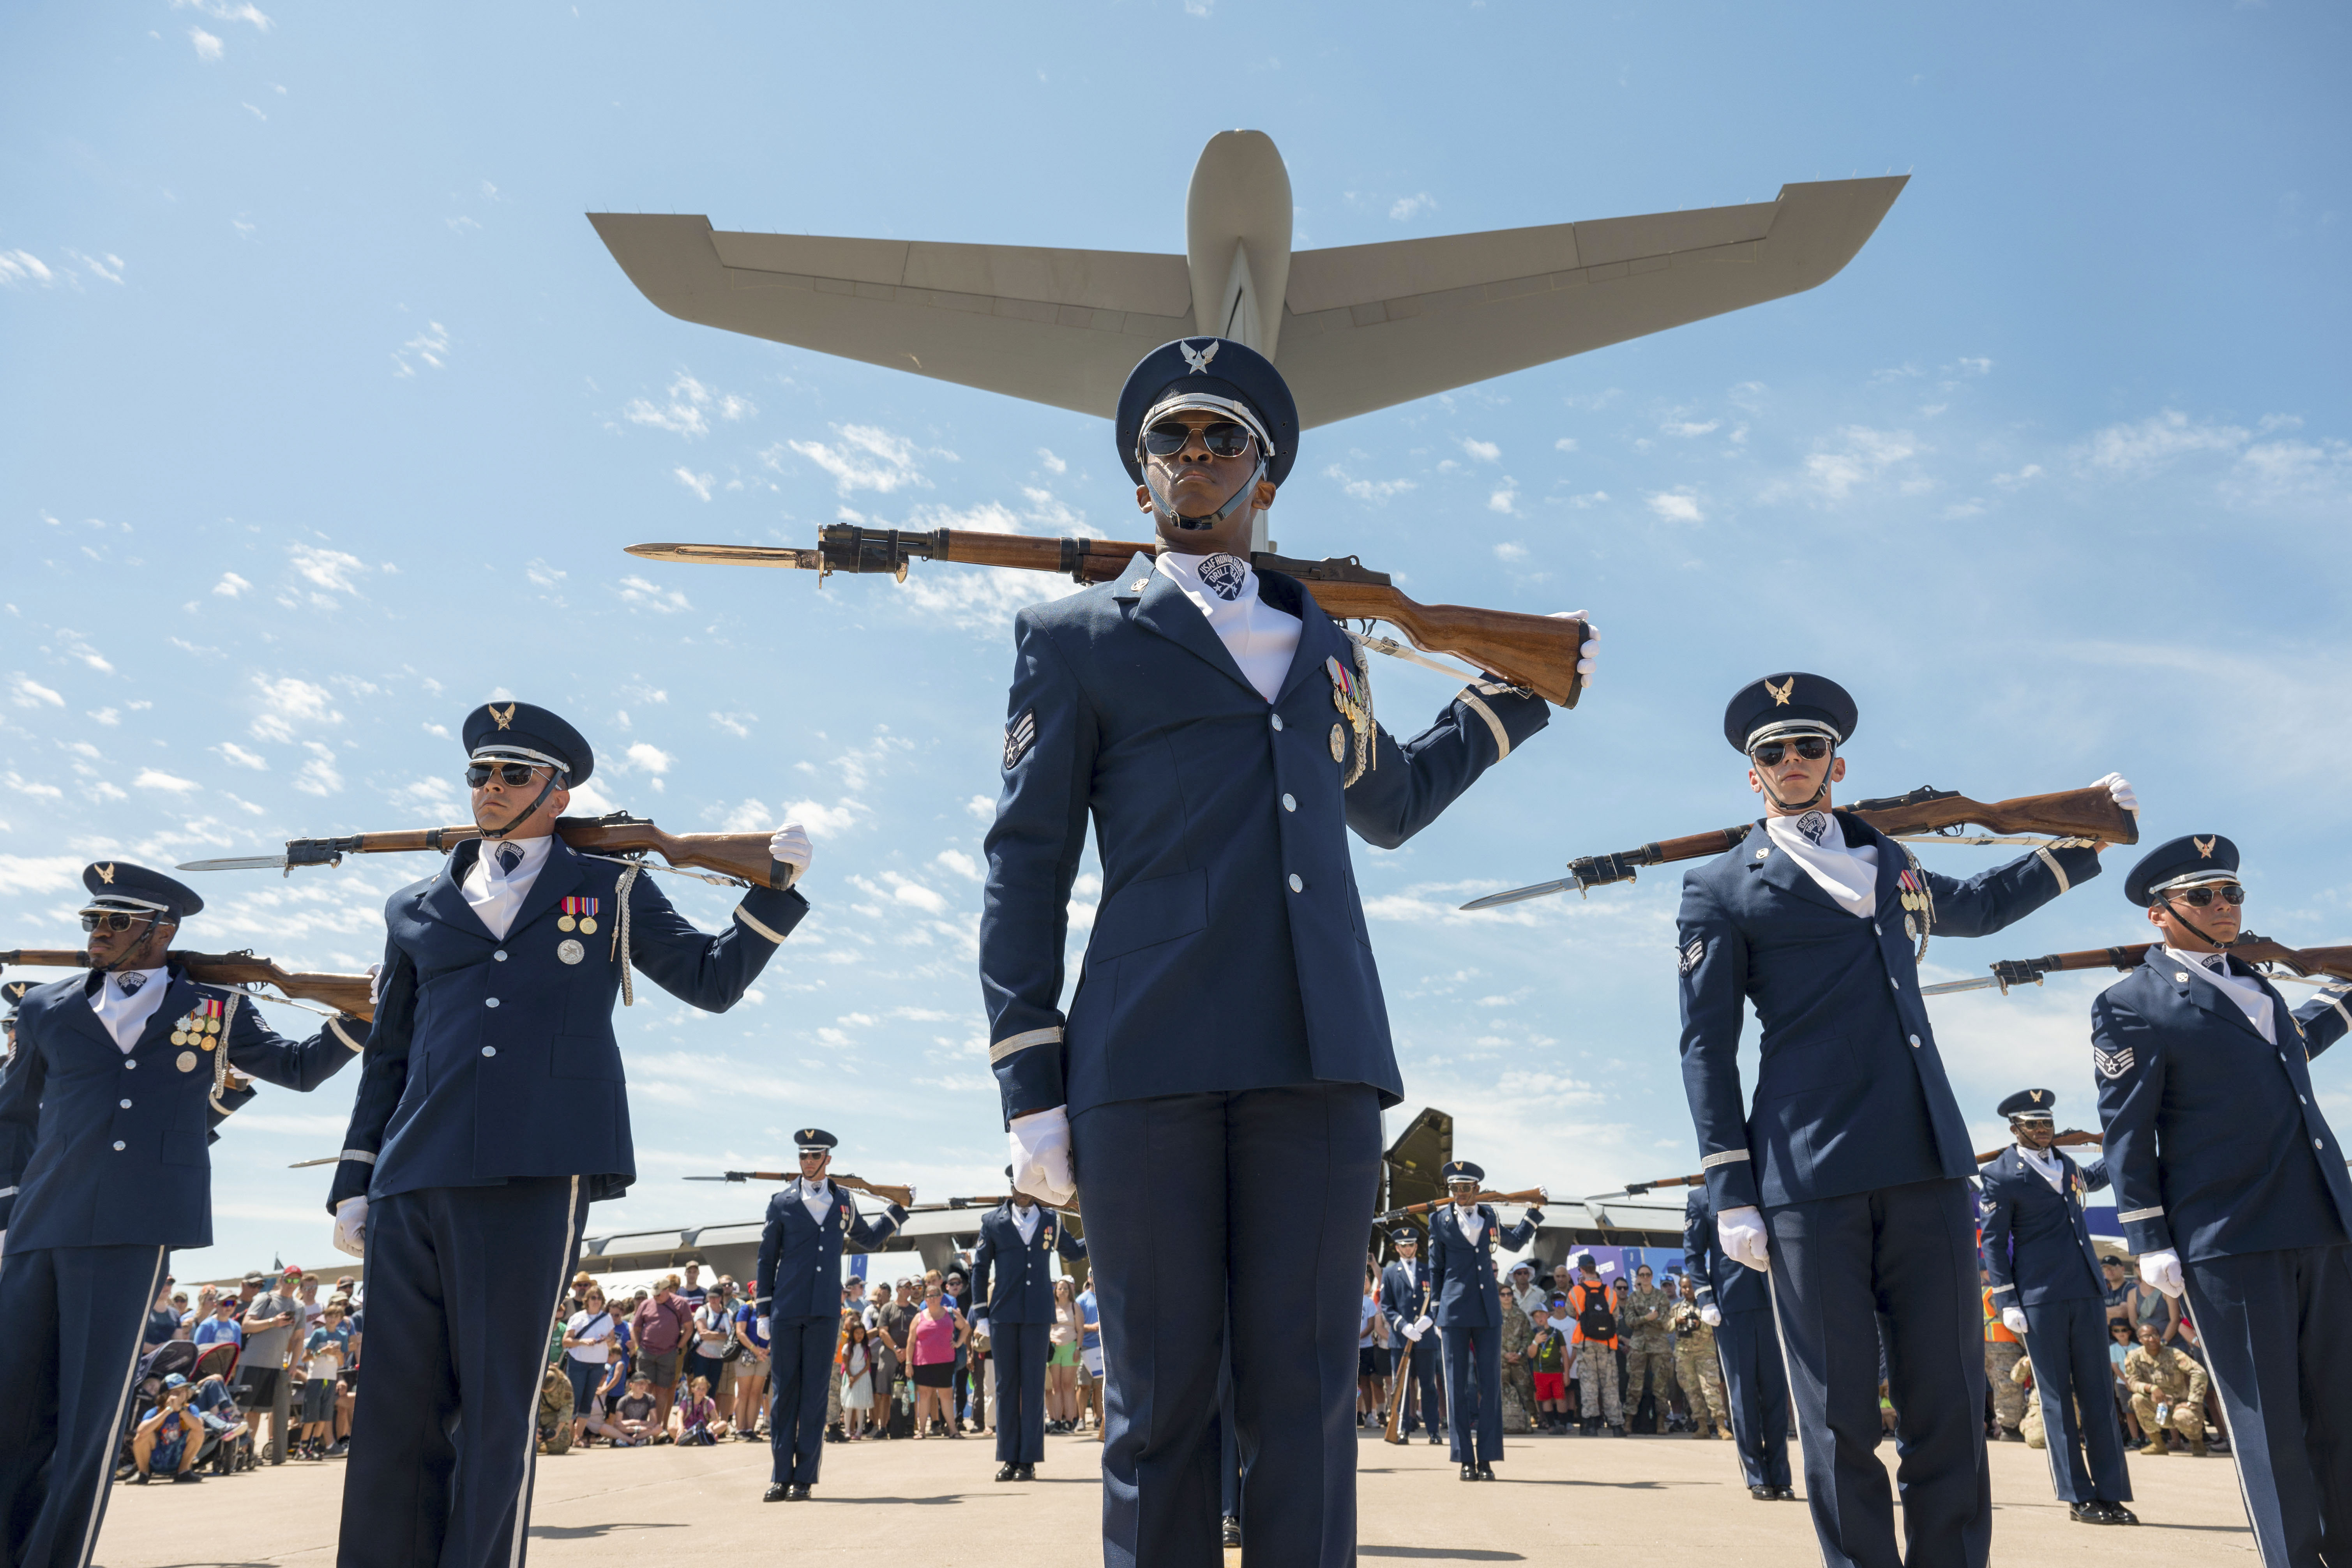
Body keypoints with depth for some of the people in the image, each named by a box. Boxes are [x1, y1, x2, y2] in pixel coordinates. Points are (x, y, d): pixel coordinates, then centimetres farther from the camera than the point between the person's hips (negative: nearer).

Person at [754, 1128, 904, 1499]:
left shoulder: (843, 1203, 11)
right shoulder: (782, 1203, 4)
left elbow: (869, 1239, 26)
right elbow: (766, 1260, 6)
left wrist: (900, 1207, 21)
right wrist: (763, 1312, 3)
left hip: (824, 1313, 1)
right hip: (786, 1312, -1)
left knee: (815, 1395, 1)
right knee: (785, 1393, 2)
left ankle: (804, 1478, 7)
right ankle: (781, 1477, 10)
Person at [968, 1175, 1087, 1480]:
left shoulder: (1052, 1221, 9)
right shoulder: (993, 1222, 5)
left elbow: (1073, 1252, 23)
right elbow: (980, 1268, 8)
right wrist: (981, 1313, 2)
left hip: (1039, 1315, 0)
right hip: (1003, 1314, 0)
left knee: (1034, 1385, -1)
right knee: (1006, 1385, 4)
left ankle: (1029, 1460, 4)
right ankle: (1009, 1458, 12)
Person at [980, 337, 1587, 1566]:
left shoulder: (1321, 642, 24)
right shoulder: (1073, 637, 12)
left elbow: (1392, 806, 37)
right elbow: (1026, 865, 5)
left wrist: (1513, 692, 34)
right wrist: (1029, 1086, -3)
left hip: (1317, 1059, 3)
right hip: (1148, 1066, -3)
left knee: (1304, 1400, 3)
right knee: (1160, 1403, 2)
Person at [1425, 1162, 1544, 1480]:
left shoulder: (1489, 1216, 10)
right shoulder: (1439, 1220, 2)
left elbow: (1514, 1242, 28)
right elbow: (1435, 1269, 6)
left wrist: (1536, 1212, 23)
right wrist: (1433, 1313, 4)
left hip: (1488, 1312, 3)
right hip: (1455, 1312, -3)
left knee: (1491, 1383, 1)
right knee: (1458, 1386, 0)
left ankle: (1486, 1459, 7)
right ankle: (1466, 1460, 6)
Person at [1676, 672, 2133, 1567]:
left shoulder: (1891, 865, 20)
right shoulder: (1721, 888, 5)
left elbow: (1978, 907, 42)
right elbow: (1706, 1047, 1)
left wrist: (2084, 841, 37)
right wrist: (1731, 1192, -6)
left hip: (1926, 1163, 4)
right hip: (1810, 1177, -4)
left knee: (1951, 1402, 4)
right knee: (1839, 1415, 1)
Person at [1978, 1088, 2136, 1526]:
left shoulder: (2062, 1162, 14)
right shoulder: (2001, 1174, -5)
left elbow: (2089, 1179, 39)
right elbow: (1993, 1243, -5)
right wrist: (2007, 1303, -10)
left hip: (2086, 1292, 6)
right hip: (2040, 1297, -6)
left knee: (2098, 1393, 5)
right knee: (2056, 1398, 0)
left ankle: (2110, 1494, 11)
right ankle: (2078, 1498, 6)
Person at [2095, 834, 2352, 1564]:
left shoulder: (2252, 981, 18)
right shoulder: (2131, 1004, -5)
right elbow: (2126, 1134, -7)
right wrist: (2151, 1243, -10)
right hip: (2228, 1239, -7)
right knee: (2268, 1420, 0)